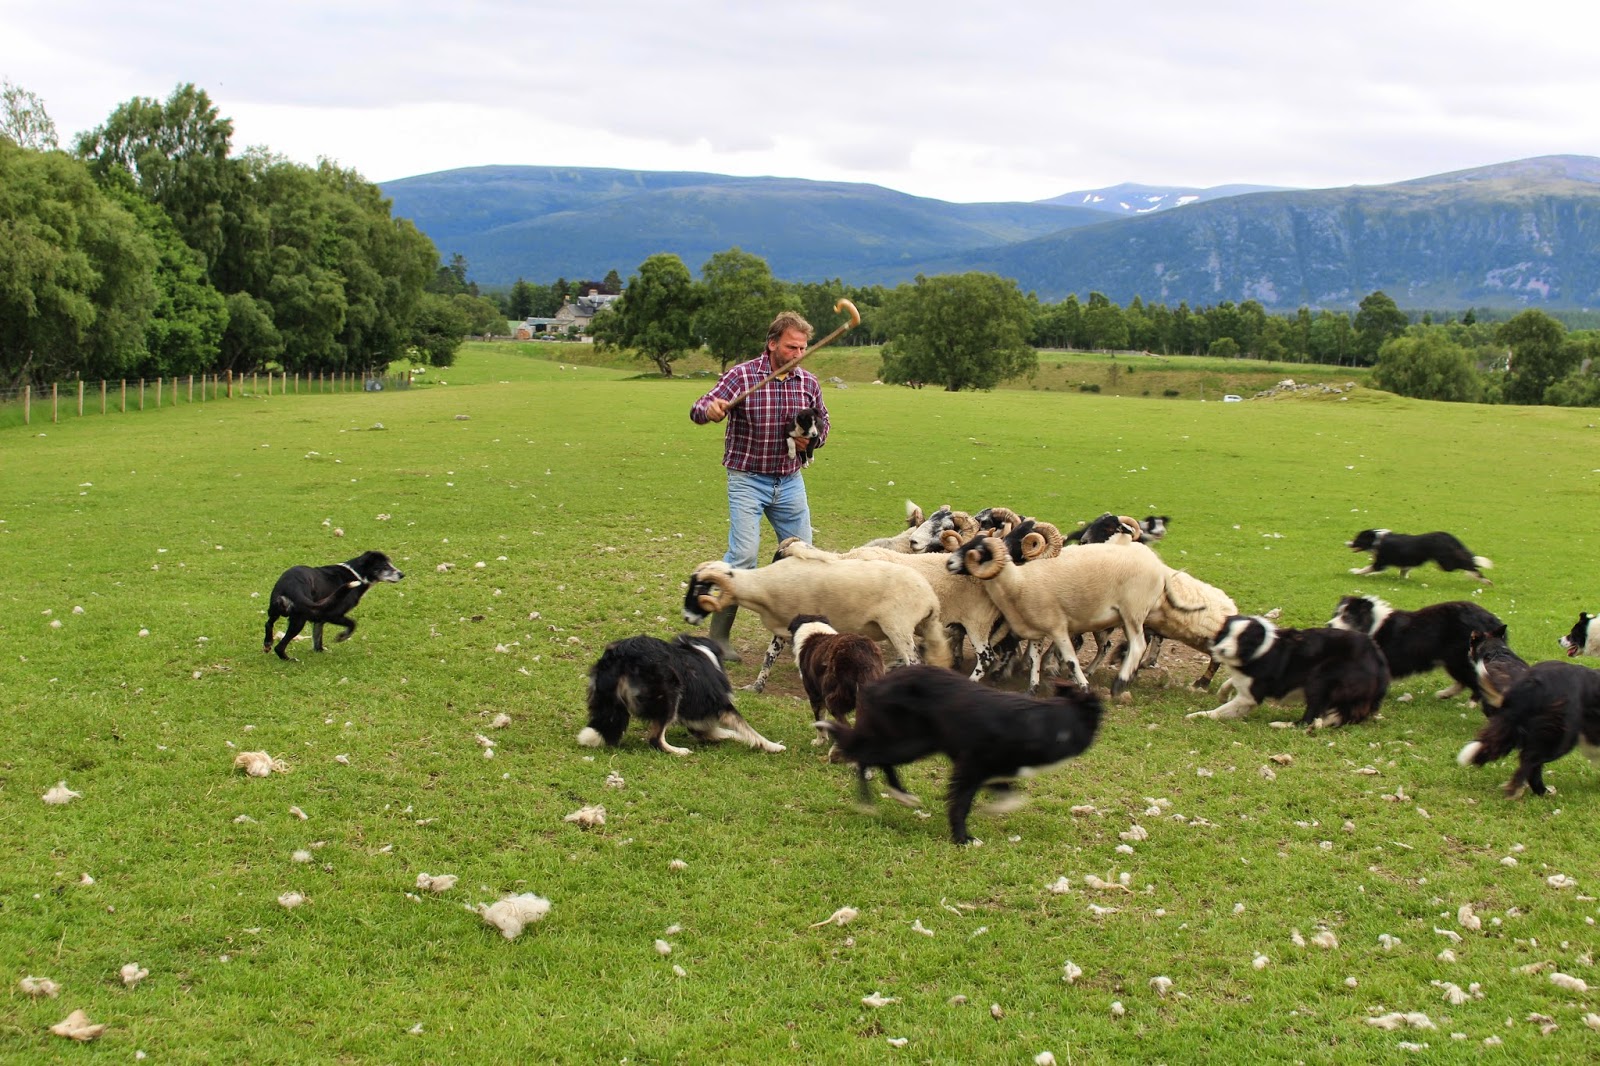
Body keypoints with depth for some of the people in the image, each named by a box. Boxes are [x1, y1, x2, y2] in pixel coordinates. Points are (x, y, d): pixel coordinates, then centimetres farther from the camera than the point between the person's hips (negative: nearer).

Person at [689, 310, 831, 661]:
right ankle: (718, 636, -2)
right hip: (748, 480, -5)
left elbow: (823, 423, 16)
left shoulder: (809, 382, 2)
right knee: (743, 556, -12)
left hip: (790, 481, 5)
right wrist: (710, 409, -44)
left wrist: (812, 438, -7)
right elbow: (697, 411, -20)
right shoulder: (741, 376, -11)